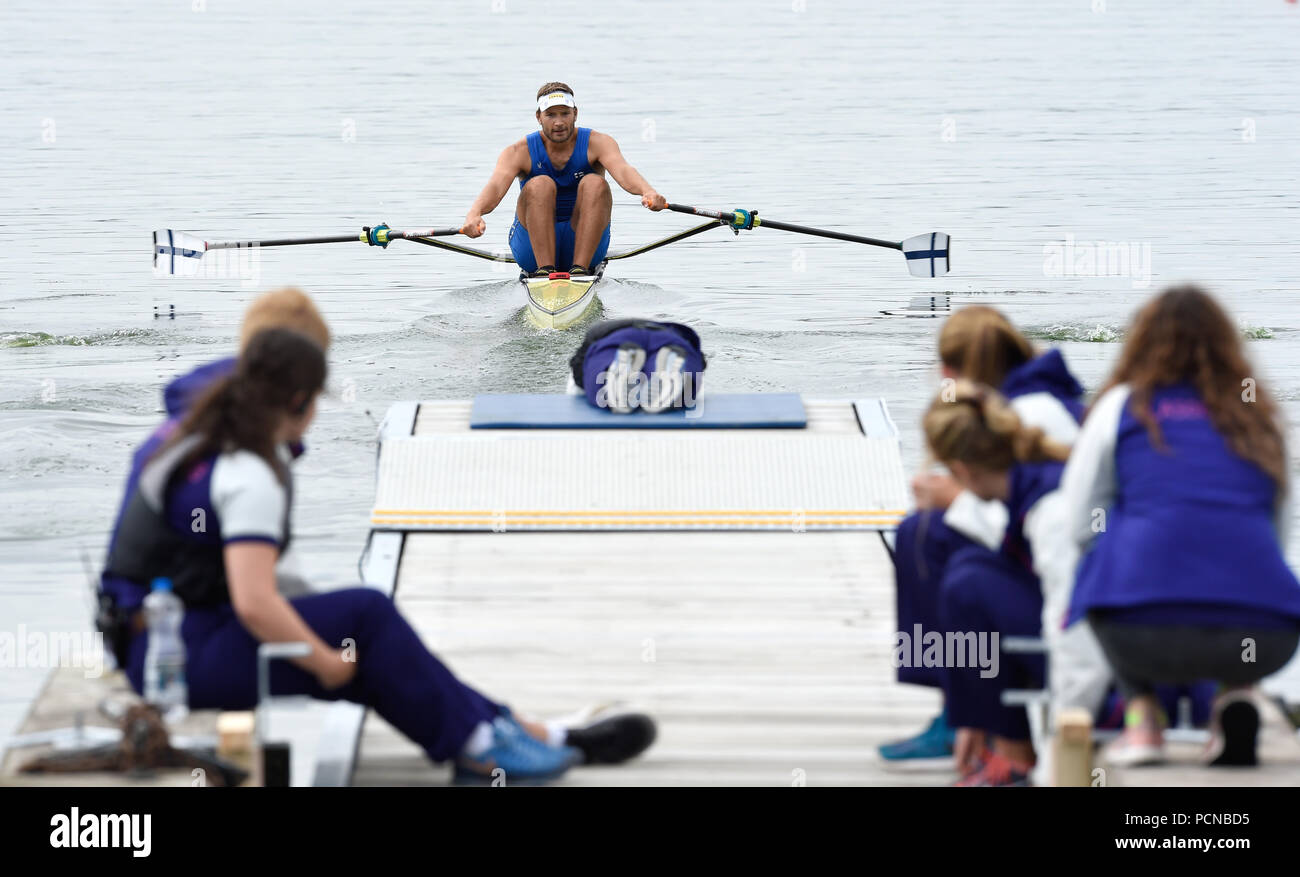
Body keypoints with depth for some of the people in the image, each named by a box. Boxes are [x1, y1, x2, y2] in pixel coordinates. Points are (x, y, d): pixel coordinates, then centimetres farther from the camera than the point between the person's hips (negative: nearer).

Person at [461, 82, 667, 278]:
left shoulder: (598, 143, -6)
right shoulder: (520, 152, -7)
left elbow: (623, 171, -27)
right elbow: (496, 186, -26)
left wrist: (648, 192, -50)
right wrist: (474, 214, -49)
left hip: (585, 244, 1)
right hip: (532, 247, 0)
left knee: (594, 183, -24)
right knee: (539, 185, -26)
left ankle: (580, 268, -32)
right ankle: (544, 269, -34)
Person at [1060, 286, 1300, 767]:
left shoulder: (1124, 404, 14)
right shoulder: (1261, 416, 21)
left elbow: (1078, 524, 15)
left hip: (1143, 635, -2)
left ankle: (1142, 716, 14)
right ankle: (1234, 697, 9)